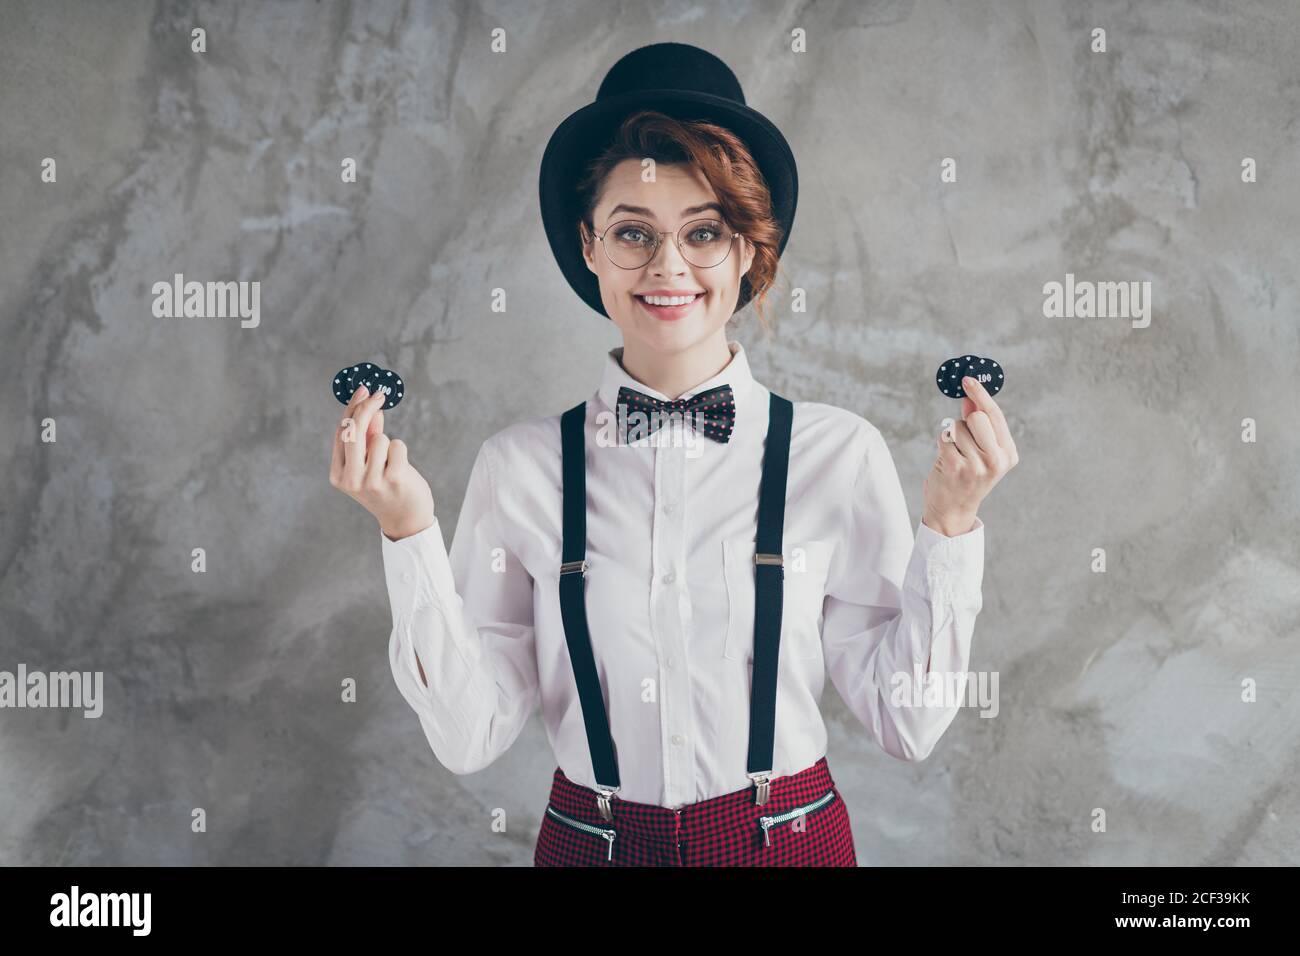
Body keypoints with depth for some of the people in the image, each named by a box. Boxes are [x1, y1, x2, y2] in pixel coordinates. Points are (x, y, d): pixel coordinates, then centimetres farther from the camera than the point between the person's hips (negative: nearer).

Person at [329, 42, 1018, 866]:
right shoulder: (521, 465, -9)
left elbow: (908, 723, -7)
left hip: (788, 839, 0)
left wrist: (950, 523, -15)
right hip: (591, 842, 1)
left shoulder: (840, 452, -11)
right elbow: (472, 735, -10)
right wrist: (411, 531, -17)